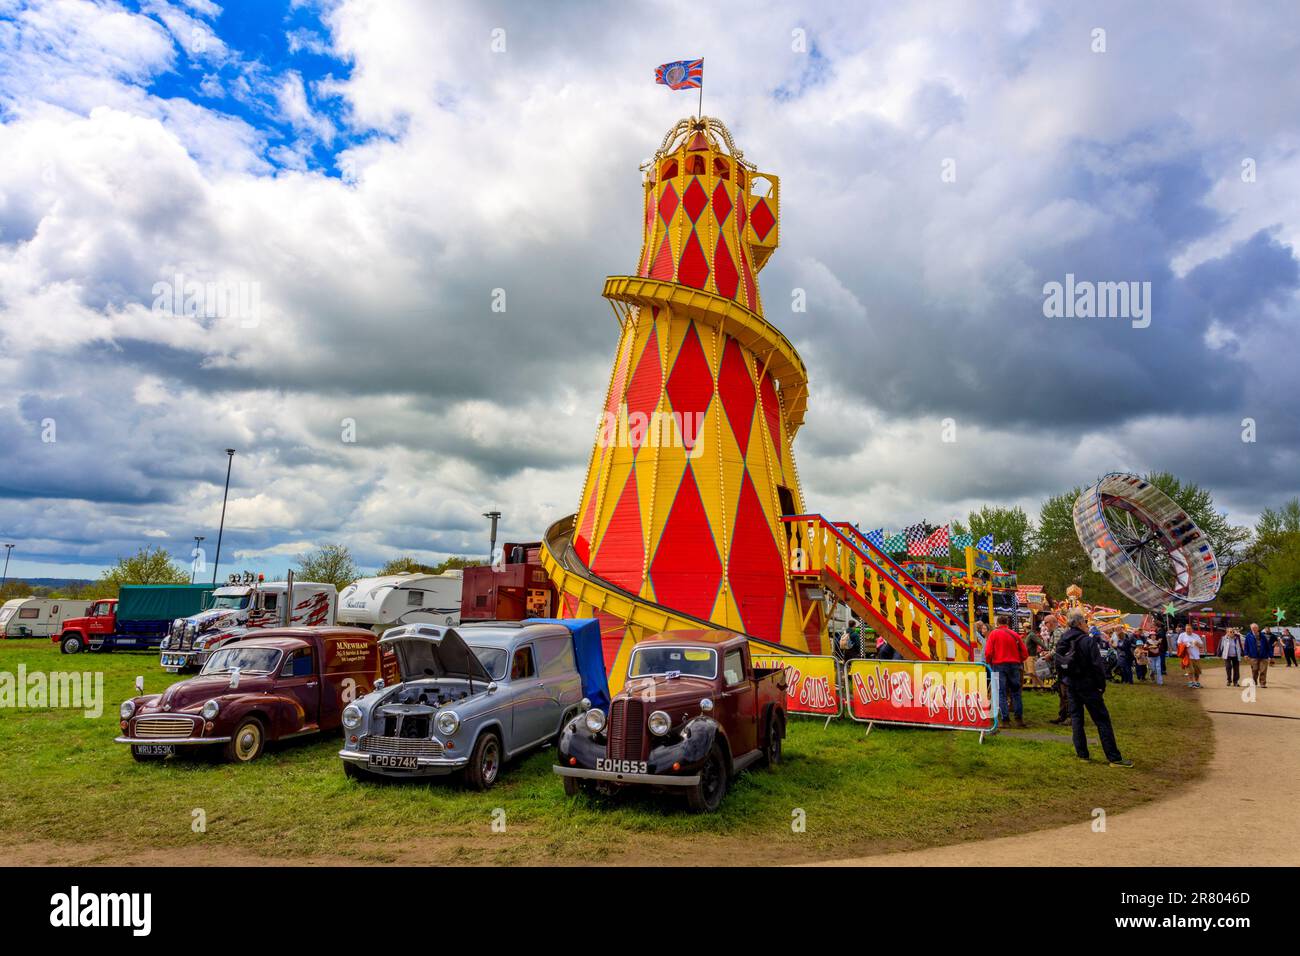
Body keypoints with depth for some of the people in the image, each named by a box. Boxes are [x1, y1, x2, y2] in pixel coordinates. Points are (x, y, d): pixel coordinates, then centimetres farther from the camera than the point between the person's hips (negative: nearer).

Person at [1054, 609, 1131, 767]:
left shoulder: (1061, 641, 4)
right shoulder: (1088, 641, -17)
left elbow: (1058, 665, 11)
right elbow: (1097, 666, -17)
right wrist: (1102, 685, -6)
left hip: (1071, 686, 6)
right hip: (1087, 686, -6)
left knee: (1076, 717, 13)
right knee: (1102, 720, -1)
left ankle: (1082, 754, 14)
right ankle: (1114, 758, 1)